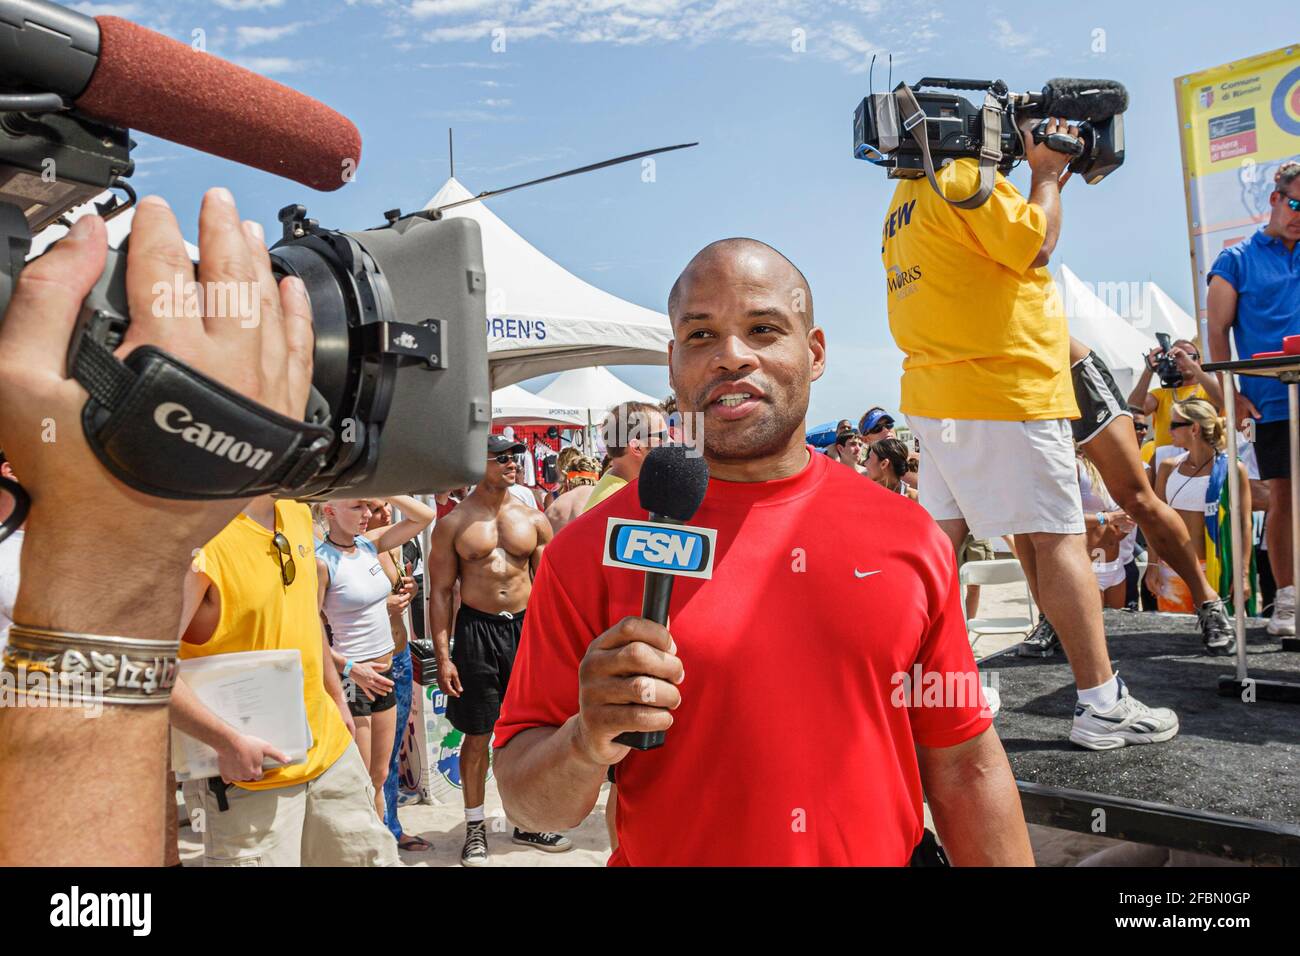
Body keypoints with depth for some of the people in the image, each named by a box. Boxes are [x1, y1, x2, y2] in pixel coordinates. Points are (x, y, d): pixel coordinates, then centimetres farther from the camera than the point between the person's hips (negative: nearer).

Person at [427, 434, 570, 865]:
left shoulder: (533, 519, 5)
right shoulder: (453, 523, -2)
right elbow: (440, 592, -2)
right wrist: (443, 658, -8)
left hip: (526, 626, 3)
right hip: (477, 630, -3)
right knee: (476, 735, 6)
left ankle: (528, 821, 28)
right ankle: (475, 826, 24)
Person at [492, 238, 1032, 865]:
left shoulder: (909, 539, -6)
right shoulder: (591, 551, -13)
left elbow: (965, 767, 0)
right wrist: (587, 746, -27)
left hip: (881, 851, 3)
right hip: (660, 851, -2)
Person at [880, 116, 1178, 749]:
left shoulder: (906, 200, 21)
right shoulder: (961, 177, -8)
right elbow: (1035, 246, -13)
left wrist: (1049, 180, 24)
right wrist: (1046, 172, 2)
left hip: (936, 392, 9)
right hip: (1002, 390, -9)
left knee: (943, 535, 10)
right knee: (1059, 537, -6)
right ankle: (1102, 706, -2)